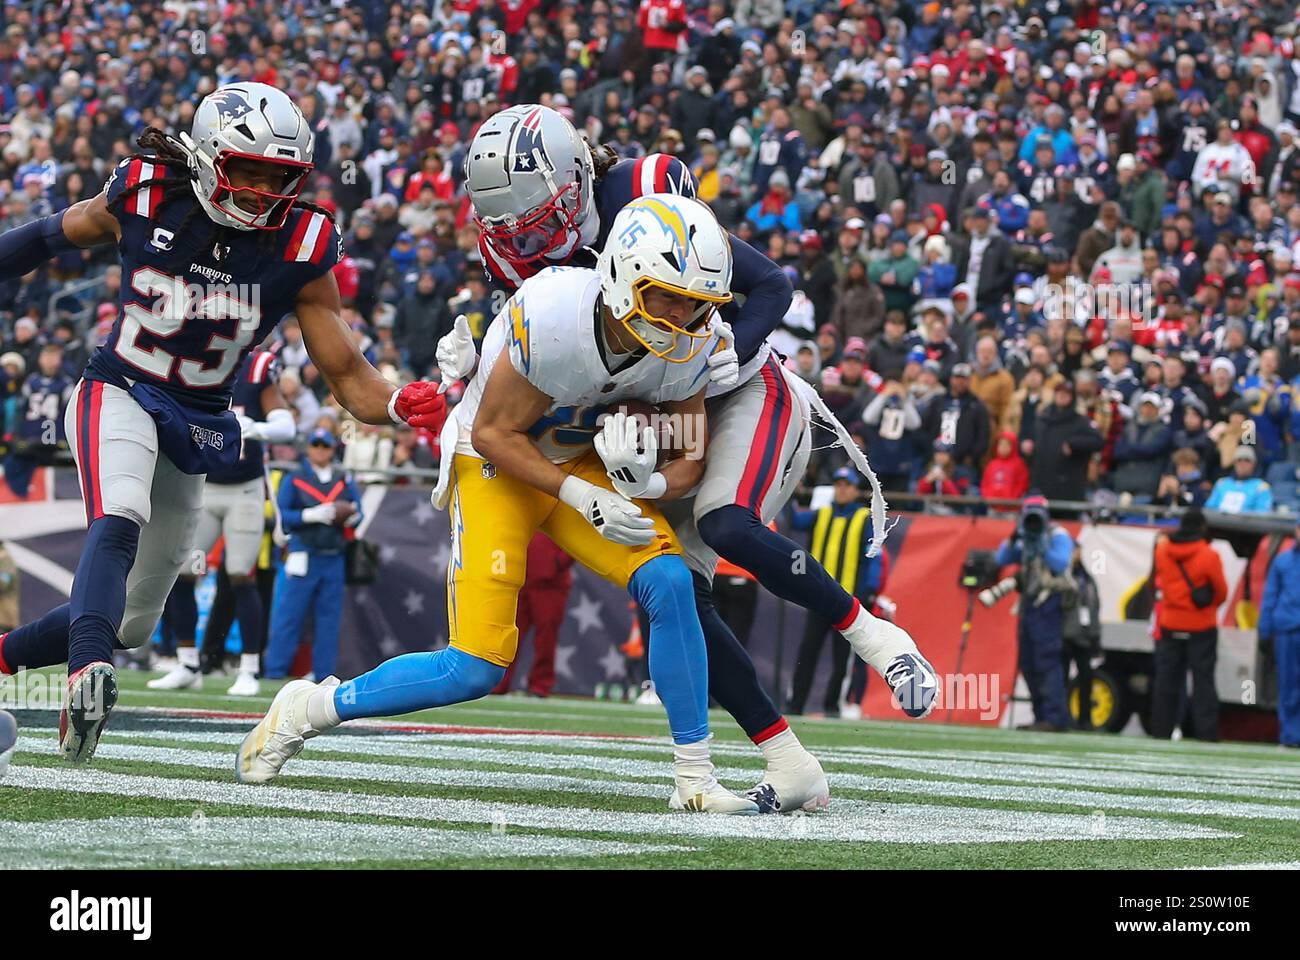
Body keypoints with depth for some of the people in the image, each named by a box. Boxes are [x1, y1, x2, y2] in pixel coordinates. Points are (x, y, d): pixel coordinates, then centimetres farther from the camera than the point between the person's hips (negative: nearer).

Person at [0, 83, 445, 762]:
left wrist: (397, 404, -29)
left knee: (131, 623, 11)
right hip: (119, 395, -3)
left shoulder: (299, 250, -10)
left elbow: (347, 374, -8)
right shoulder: (143, 200, -12)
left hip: (198, 426, 4)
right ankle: (88, 673, -50)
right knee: (119, 521, -35)